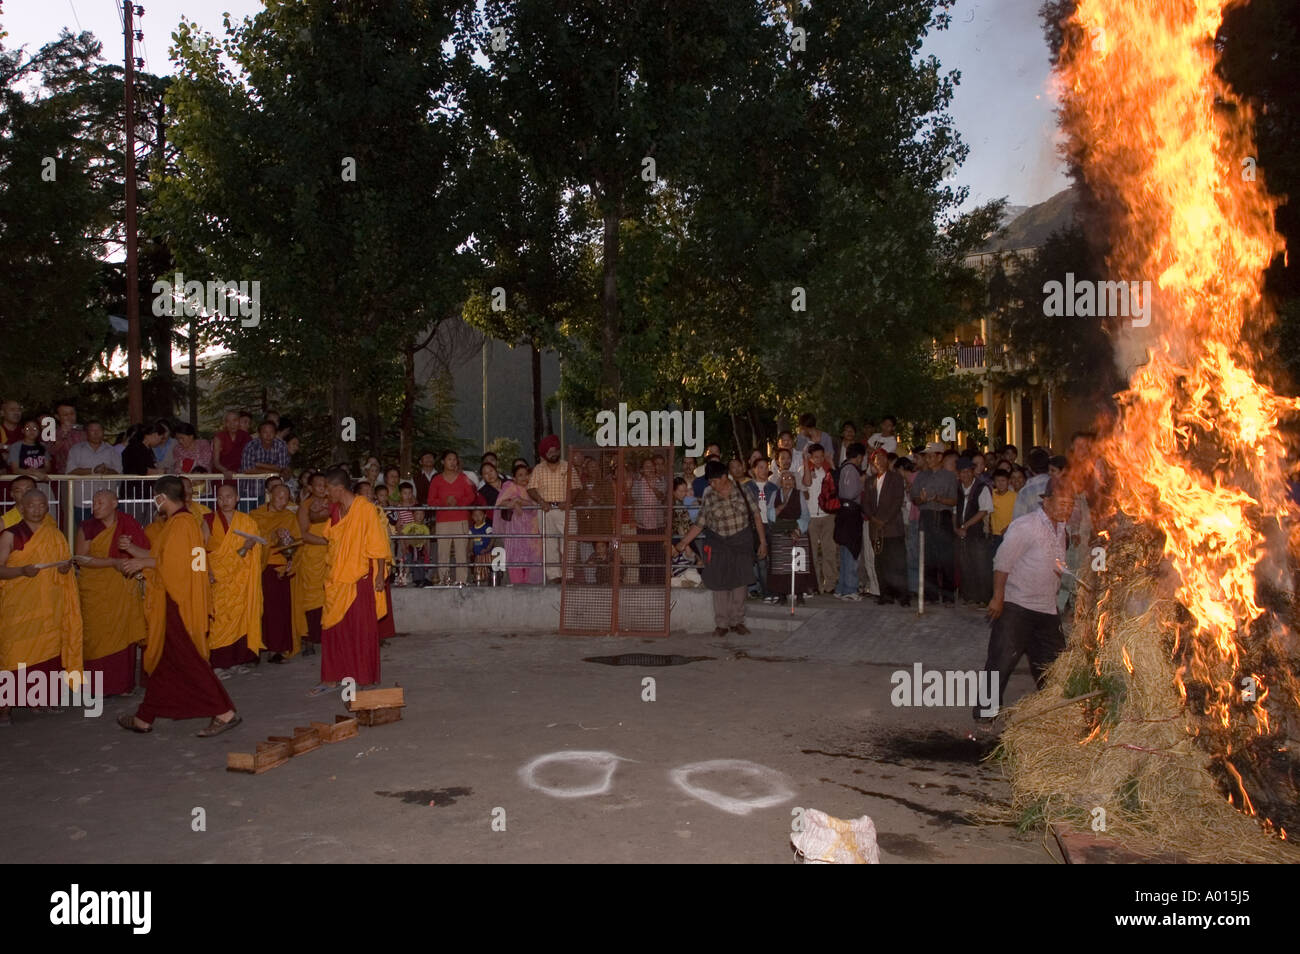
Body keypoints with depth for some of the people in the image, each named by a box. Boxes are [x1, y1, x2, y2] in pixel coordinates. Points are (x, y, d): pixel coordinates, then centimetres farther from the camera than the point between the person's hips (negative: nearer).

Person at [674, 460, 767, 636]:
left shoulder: (742, 490, -3)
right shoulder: (709, 498, -2)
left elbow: (756, 516, 2)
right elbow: (699, 524, 2)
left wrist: (763, 541, 1)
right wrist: (682, 543, -4)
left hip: (742, 543, 0)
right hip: (719, 545, 0)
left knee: (740, 582, 4)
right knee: (720, 584, 1)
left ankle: (737, 621, 18)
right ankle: (721, 623, 12)